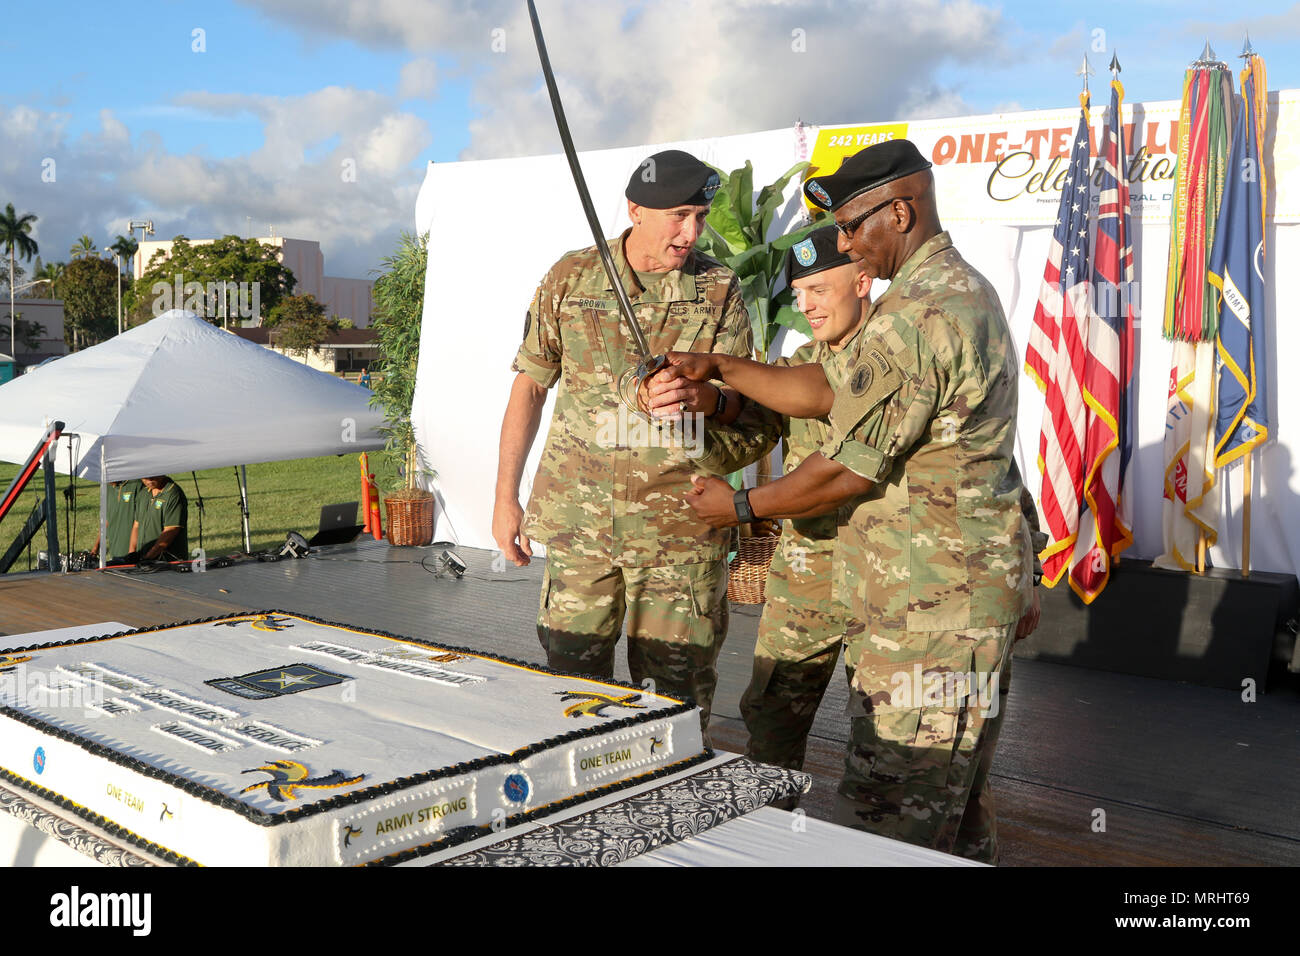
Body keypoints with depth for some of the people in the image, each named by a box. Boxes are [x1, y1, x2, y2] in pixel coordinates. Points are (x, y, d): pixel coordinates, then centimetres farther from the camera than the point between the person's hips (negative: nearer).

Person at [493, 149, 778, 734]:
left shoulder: (720, 291, 4)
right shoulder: (571, 278, 4)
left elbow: (753, 412, 5)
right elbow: (530, 385, 11)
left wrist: (709, 400, -20)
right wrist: (506, 499, 9)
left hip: (681, 527, 0)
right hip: (578, 517, 1)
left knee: (675, 694, 4)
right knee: (570, 681, 6)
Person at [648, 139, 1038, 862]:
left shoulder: (914, 316, -20)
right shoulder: (967, 290, 15)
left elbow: (848, 471, -16)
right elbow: (828, 392, 15)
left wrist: (740, 506, -1)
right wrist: (715, 367, 12)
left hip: (930, 606, -11)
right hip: (979, 588, 11)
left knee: (883, 823, -5)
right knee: (960, 805, 20)